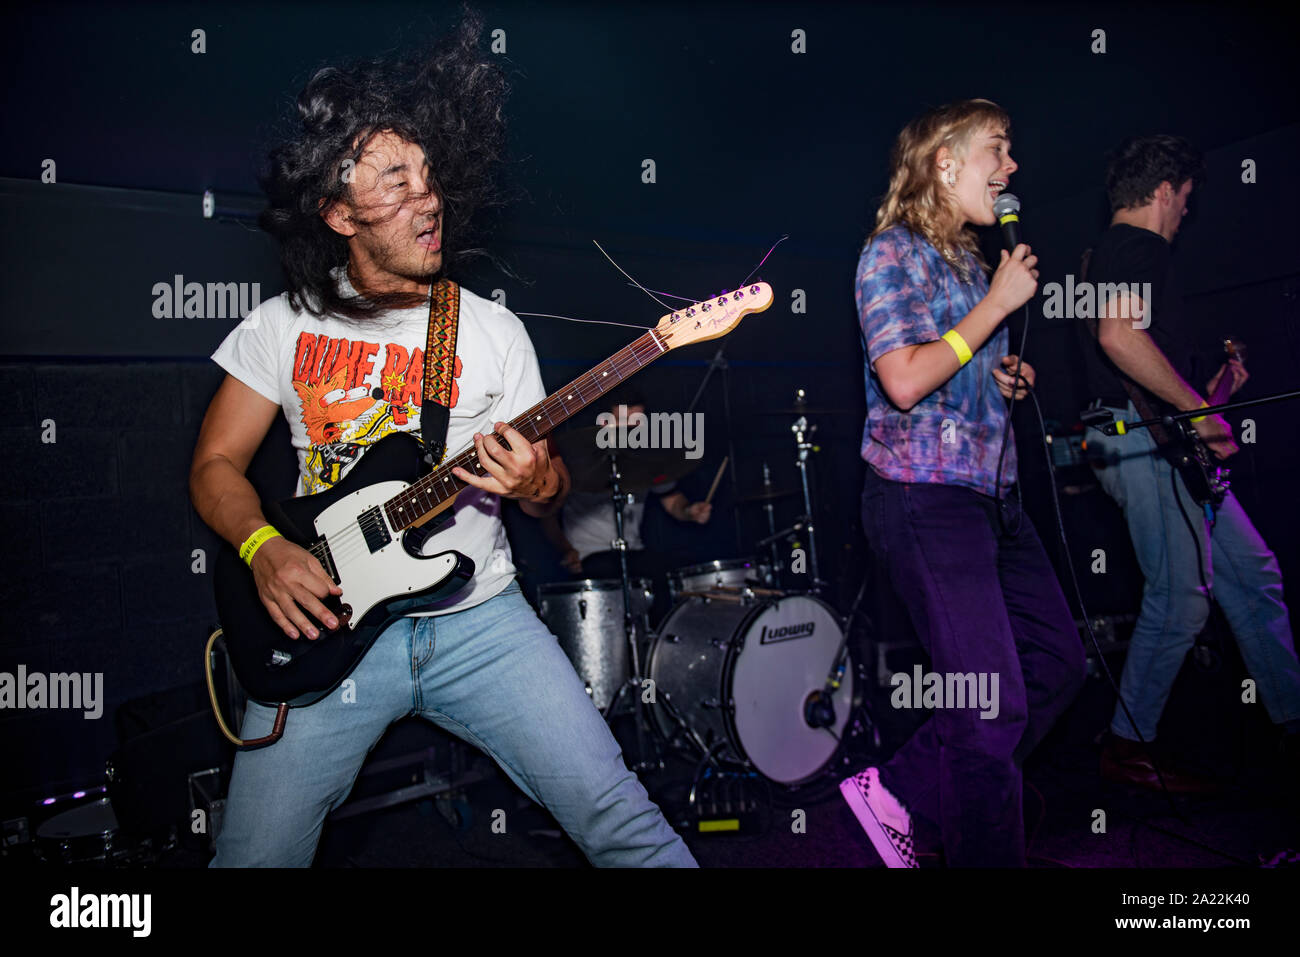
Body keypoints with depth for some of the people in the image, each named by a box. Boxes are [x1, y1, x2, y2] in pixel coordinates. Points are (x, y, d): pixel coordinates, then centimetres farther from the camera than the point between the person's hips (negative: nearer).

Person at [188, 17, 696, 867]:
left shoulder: (494, 331, 3)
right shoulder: (283, 326, 3)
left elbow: (546, 478, 9)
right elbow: (217, 464, 8)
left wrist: (539, 485, -16)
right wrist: (264, 549, -12)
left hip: (475, 614, 0)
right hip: (326, 619, 1)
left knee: (618, 816, -7)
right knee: (256, 852, -6)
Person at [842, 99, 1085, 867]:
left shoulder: (970, 260, 18)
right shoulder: (894, 250, -8)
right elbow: (903, 381, -20)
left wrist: (1006, 378, 9)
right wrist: (999, 304, -12)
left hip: (993, 494, 10)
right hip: (925, 496, -9)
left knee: (1059, 663, 12)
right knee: (992, 702, -7)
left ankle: (899, 793, 18)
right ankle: (987, 853, 14)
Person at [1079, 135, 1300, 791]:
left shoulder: (1110, 251, 24)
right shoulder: (1137, 245, -8)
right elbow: (1119, 336, -27)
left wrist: (1202, 397, 31)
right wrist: (1197, 408, -21)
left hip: (1164, 442, 11)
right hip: (1147, 443, -11)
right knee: (1180, 601, -8)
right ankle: (1126, 749, 3)